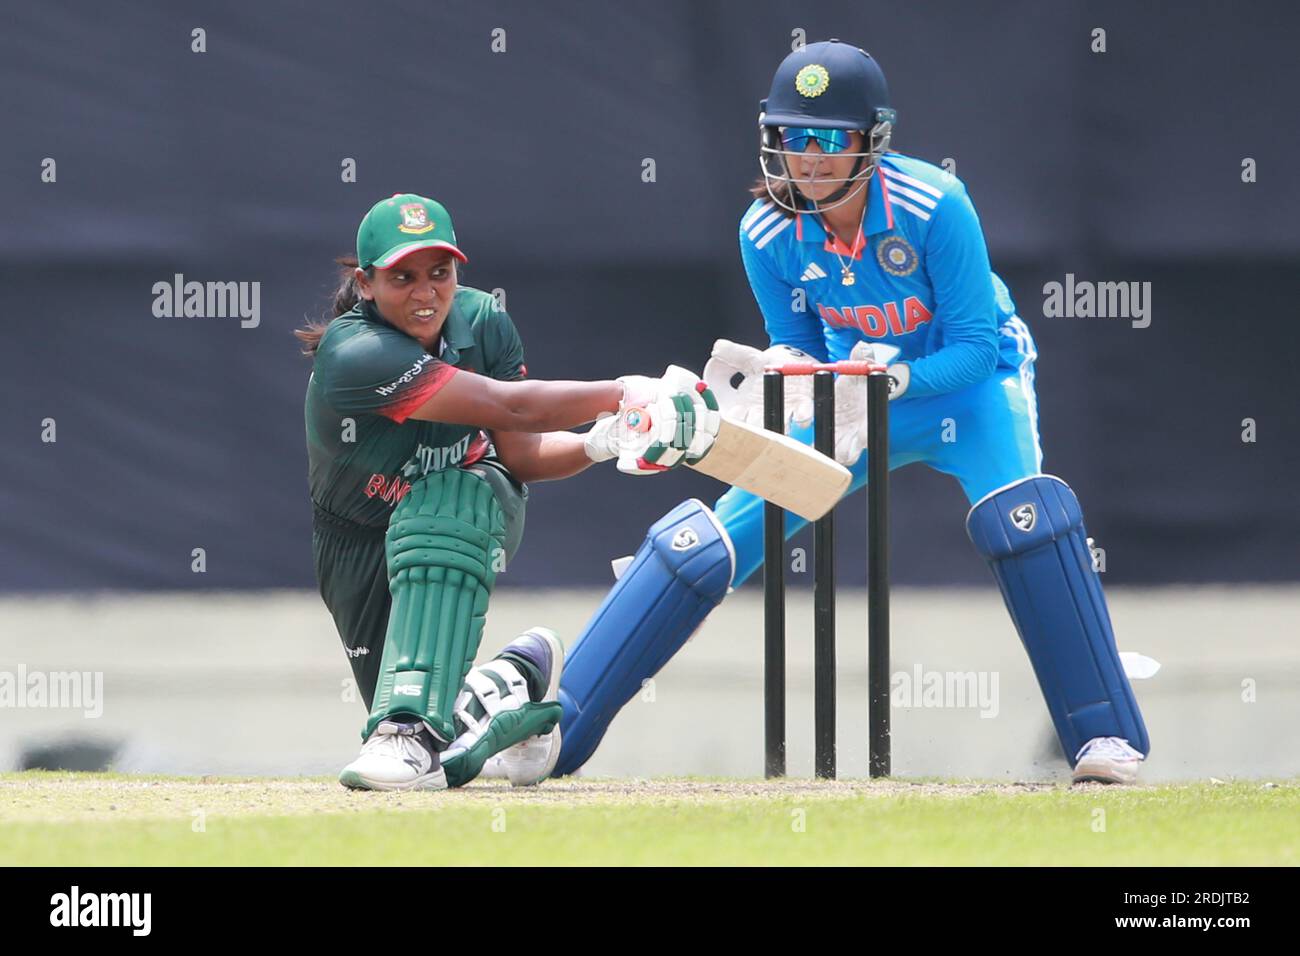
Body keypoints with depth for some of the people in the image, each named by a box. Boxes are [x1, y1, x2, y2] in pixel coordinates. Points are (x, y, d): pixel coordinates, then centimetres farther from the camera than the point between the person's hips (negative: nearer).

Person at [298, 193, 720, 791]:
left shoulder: (482, 322, -11)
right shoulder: (354, 354, -30)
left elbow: (520, 455, -11)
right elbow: (508, 407, -35)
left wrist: (601, 443, -29)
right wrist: (623, 393, -29)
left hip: (479, 515, 2)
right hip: (362, 551, -2)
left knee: (448, 495, -40)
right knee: (448, 762, -11)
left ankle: (415, 730, -47)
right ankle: (519, 678, 26)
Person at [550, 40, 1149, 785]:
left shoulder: (934, 206, -29)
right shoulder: (769, 232, -17)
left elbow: (977, 347, -23)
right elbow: (798, 343, -2)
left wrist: (894, 378, -39)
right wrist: (780, 369, -25)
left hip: (966, 384, -3)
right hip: (849, 391, 3)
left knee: (1022, 513, -34)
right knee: (706, 541, -7)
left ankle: (1106, 737, -26)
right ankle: (559, 730, -1)